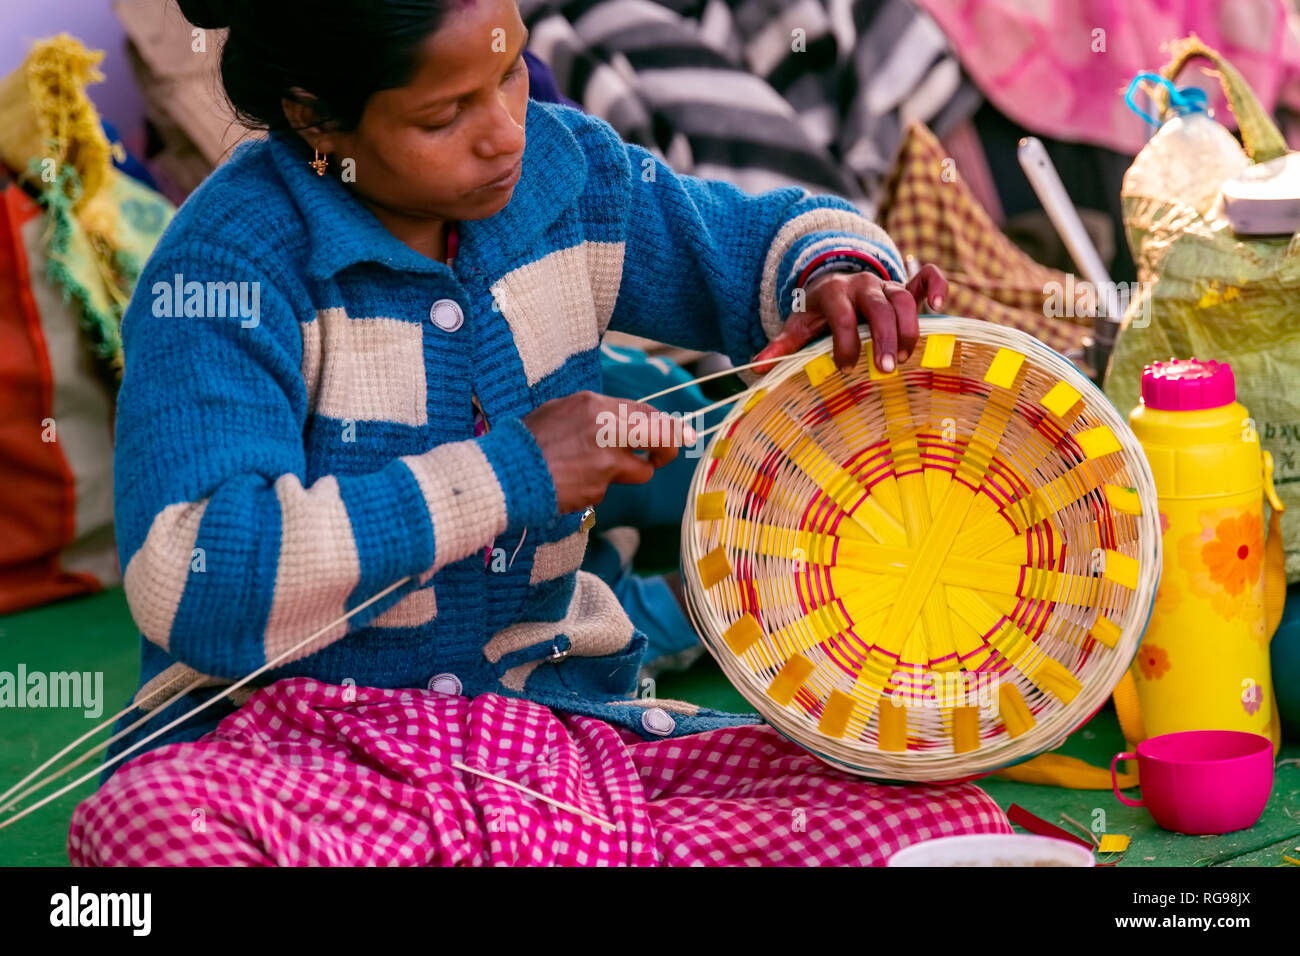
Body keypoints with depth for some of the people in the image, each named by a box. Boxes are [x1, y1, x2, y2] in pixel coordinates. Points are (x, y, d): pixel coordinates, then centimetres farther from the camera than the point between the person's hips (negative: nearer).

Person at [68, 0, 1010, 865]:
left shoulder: (563, 174, 3)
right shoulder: (231, 265, -15)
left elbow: (772, 234, 21)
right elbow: (191, 585, -26)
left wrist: (839, 275, -6)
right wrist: (510, 470, -23)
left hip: (558, 714, 5)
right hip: (293, 744, -4)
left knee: (948, 818, -14)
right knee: (148, 824, -41)